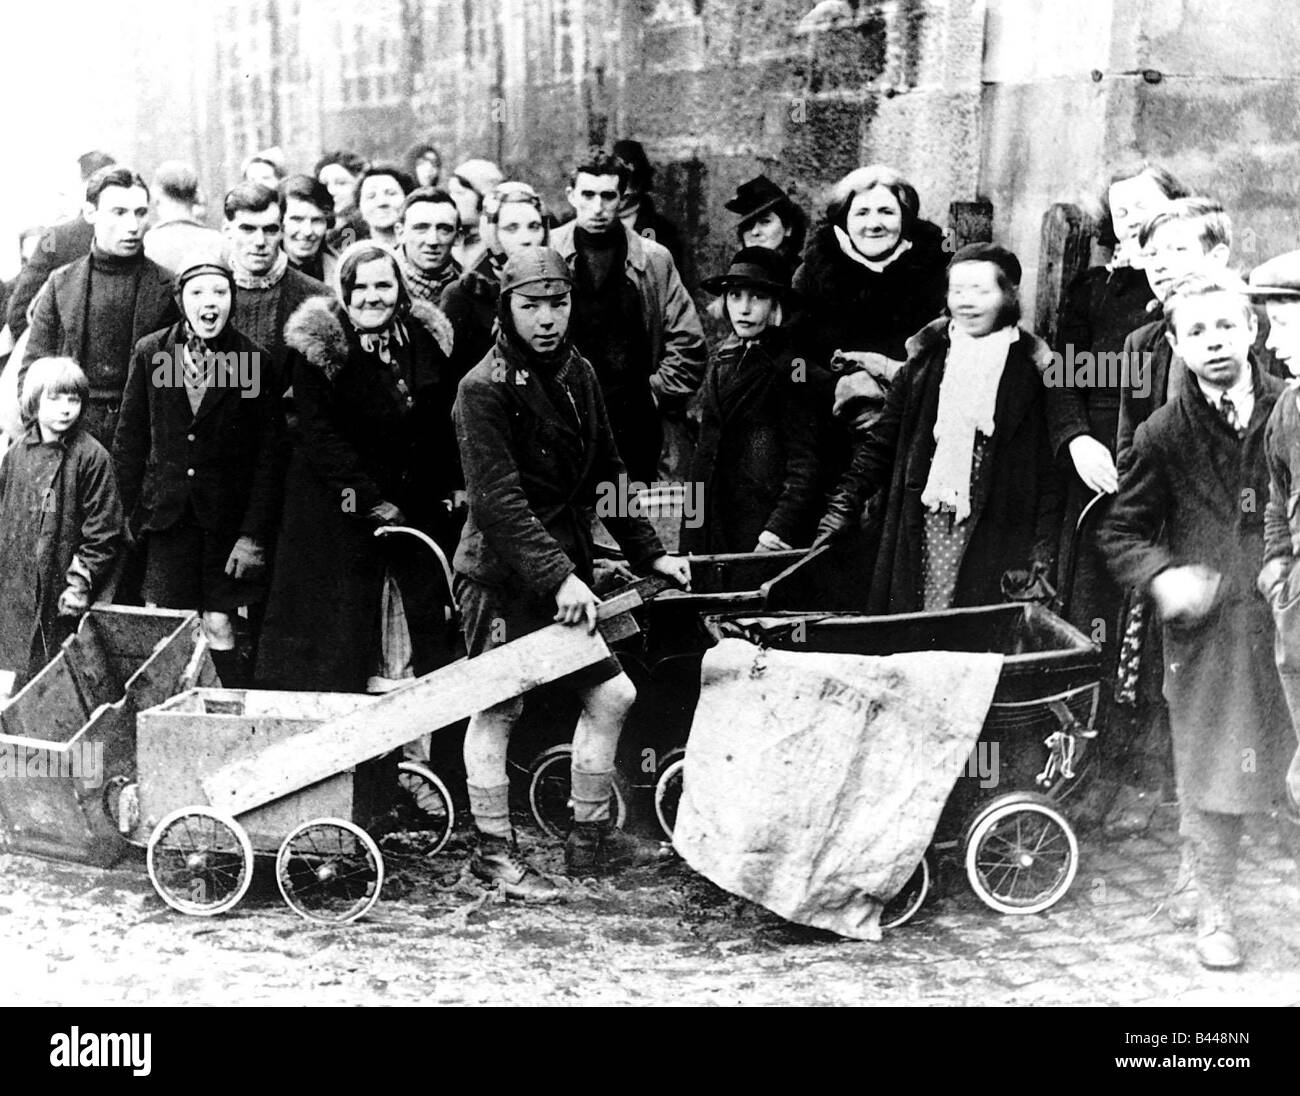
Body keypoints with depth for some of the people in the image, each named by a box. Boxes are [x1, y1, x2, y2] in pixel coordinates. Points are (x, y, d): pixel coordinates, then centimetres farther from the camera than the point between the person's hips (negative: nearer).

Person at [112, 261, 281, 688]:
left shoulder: (255, 361, -4)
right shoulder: (150, 353, 2)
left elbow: (269, 456, -3)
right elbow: (129, 440, 7)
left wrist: (254, 534, -8)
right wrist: (127, 513, 3)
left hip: (228, 518, -2)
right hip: (167, 511, 2)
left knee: (219, 627, -4)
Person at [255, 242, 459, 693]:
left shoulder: (426, 339, 8)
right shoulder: (317, 346, -6)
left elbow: (445, 426, 15)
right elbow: (318, 434, -11)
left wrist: (452, 488, 4)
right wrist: (371, 500, -15)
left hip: (422, 504, 4)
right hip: (343, 512, -4)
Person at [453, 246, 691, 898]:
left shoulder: (576, 373, 9)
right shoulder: (484, 388, -14)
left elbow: (606, 473, 16)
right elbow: (499, 501, -21)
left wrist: (649, 553, 11)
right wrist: (559, 576, -27)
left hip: (566, 571, 8)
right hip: (501, 574, -7)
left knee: (611, 694, 8)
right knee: (497, 709, 1)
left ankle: (589, 838, 21)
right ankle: (493, 851, 14)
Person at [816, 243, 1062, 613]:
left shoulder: (1031, 370, 0)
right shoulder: (927, 358, 10)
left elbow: (1049, 471, -2)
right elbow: (881, 440, 12)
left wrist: (1042, 554, -8)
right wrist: (842, 507, 3)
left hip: (994, 536, -3)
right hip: (924, 525, 3)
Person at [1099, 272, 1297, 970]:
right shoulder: (1162, 435, 0)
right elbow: (1121, 532, 6)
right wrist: (1161, 576, -11)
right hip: (1207, 629, 0)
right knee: (1211, 781, 7)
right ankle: (1214, 914, 24)